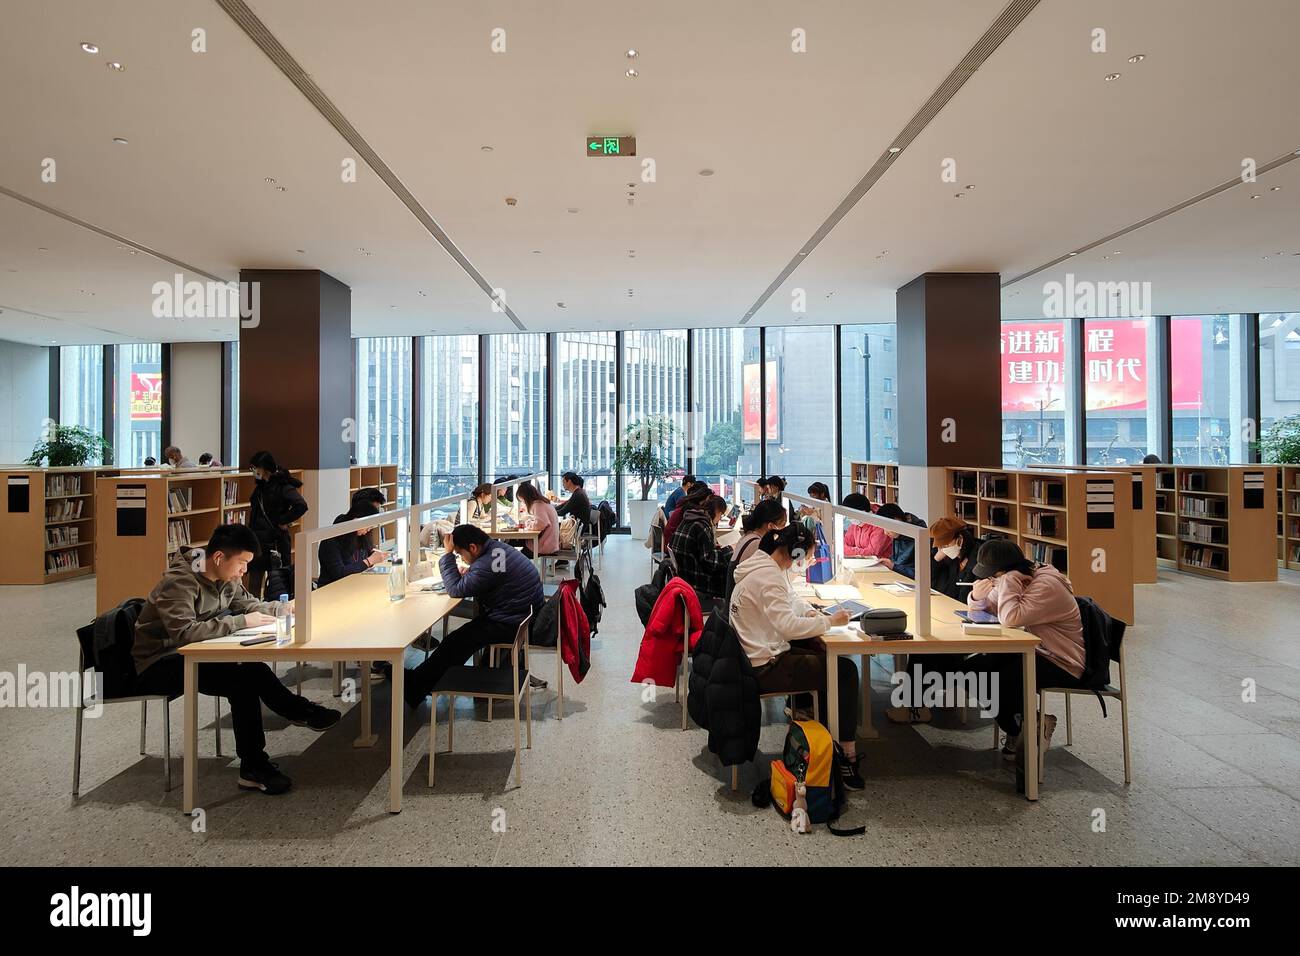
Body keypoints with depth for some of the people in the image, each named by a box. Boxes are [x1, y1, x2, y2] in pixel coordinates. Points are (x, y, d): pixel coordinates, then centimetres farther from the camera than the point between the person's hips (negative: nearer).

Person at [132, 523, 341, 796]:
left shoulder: (225, 577, 2)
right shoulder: (179, 582, -24)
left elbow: (247, 603, 16)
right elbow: (184, 632, -37)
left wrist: (285, 607, -1)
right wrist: (241, 622, -32)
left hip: (190, 654, 9)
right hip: (158, 665, -9)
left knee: (250, 668, -15)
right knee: (243, 678, -26)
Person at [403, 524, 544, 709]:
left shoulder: (488, 564, -26)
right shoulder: (498, 547, 5)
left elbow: (456, 590, -20)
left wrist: (448, 555, -14)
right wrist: (468, 573, 2)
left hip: (512, 624, -10)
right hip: (524, 615, 10)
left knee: (457, 642, -5)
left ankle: (416, 686, 9)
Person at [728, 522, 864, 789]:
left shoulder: (766, 566, 9)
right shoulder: (768, 577, -23)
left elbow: (791, 598, 22)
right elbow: (788, 625, -30)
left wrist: (810, 611, 3)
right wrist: (829, 621, -18)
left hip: (756, 654, 10)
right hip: (764, 668, -10)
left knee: (821, 651, 22)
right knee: (846, 672, -6)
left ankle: (804, 708, 29)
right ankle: (847, 756, -1)